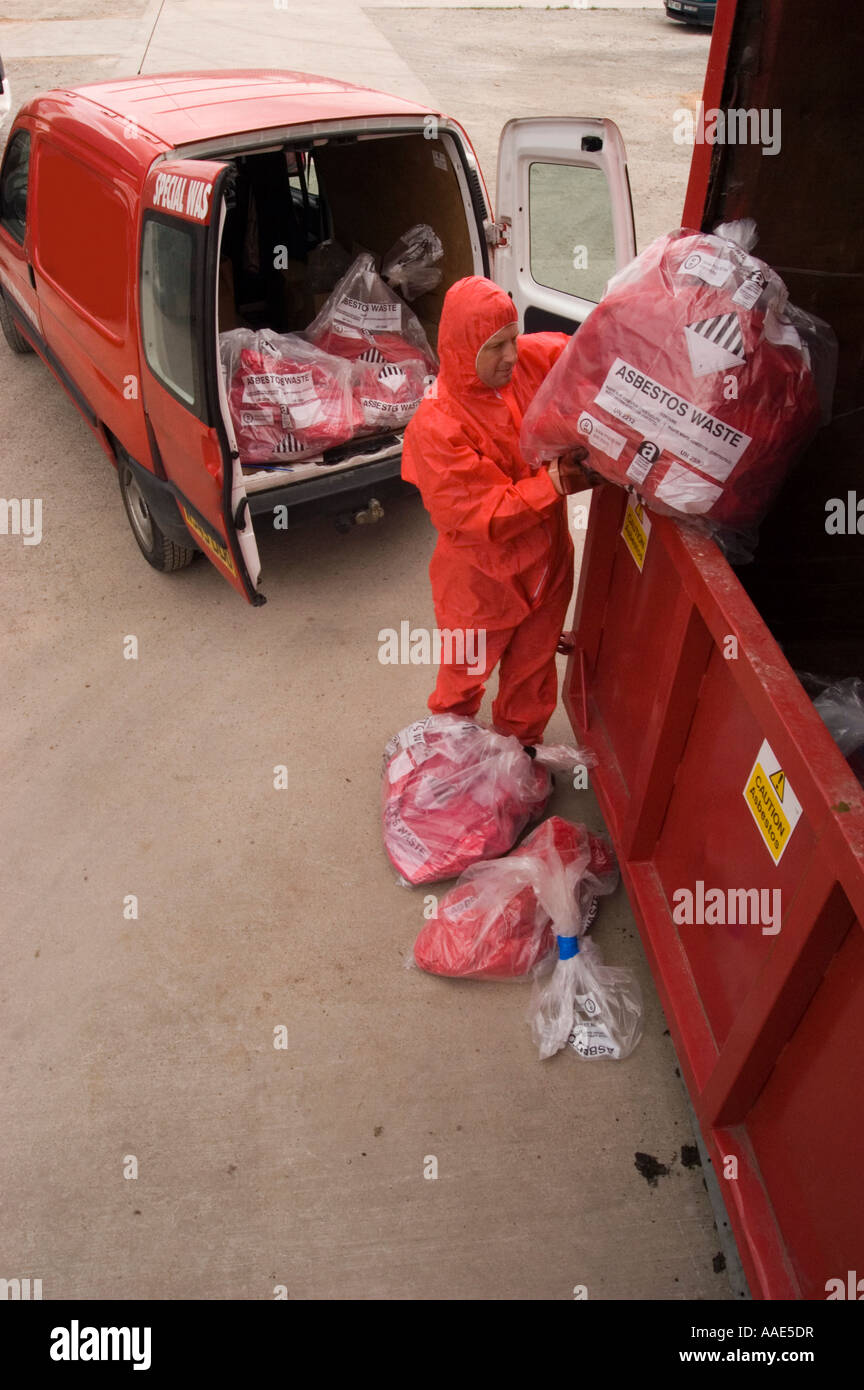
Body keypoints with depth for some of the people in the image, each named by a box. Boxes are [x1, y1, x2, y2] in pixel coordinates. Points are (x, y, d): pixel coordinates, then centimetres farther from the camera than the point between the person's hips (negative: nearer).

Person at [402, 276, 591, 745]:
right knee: (466, 672, 21)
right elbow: (475, 516, -30)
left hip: (546, 562, 5)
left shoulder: (531, 360, -12)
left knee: (533, 669, 24)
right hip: (482, 582, -5)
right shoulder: (434, 427, -28)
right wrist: (553, 483, -35)